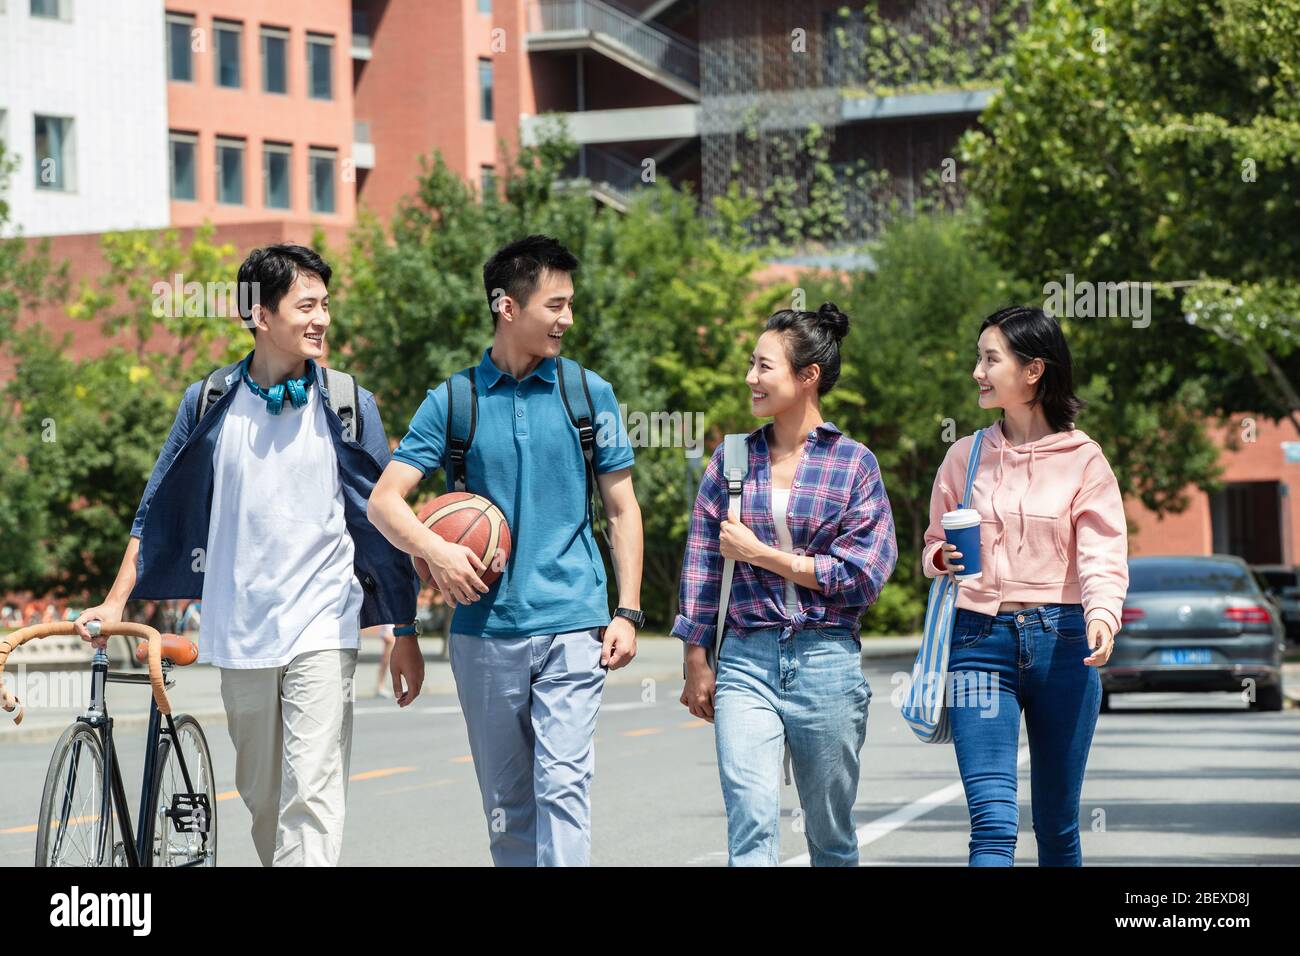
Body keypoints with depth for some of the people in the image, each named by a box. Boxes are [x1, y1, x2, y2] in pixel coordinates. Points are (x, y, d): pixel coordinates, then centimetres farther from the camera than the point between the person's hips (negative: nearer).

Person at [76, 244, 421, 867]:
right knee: (261, 796, 12)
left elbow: (381, 523, 5)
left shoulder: (347, 406, 1)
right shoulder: (209, 404, 5)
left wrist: (404, 633, 4)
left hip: (322, 628, -3)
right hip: (239, 631, 3)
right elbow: (158, 510, 12)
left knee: (311, 797, -14)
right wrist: (115, 602, 6)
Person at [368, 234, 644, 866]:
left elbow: (621, 506, 9)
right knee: (506, 802, 9)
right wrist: (435, 550, -20)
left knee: (563, 782, -14)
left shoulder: (589, 394, 5)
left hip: (572, 625, -1)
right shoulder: (452, 402, 3)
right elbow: (384, 500, 0)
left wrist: (628, 611, 0)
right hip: (484, 630, 1)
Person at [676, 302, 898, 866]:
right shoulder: (731, 459, 8)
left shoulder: (854, 463, 1)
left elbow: (865, 574, -6)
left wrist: (762, 554, -7)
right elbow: (703, 564, 10)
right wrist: (696, 661, 7)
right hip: (746, 659, 1)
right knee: (750, 824, -15)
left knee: (830, 833, 9)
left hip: (827, 663, -1)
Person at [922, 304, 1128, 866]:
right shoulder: (966, 456, 10)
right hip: (981, 636, 1)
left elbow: (1102, 553, -7)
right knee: (993, 820, -12)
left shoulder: (1082, 458, 1)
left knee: (1058, 824, 6)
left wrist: (1102, 615, -27)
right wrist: (944, 558, -7)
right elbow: (933, 545, 17)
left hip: (1060, 639, -1)